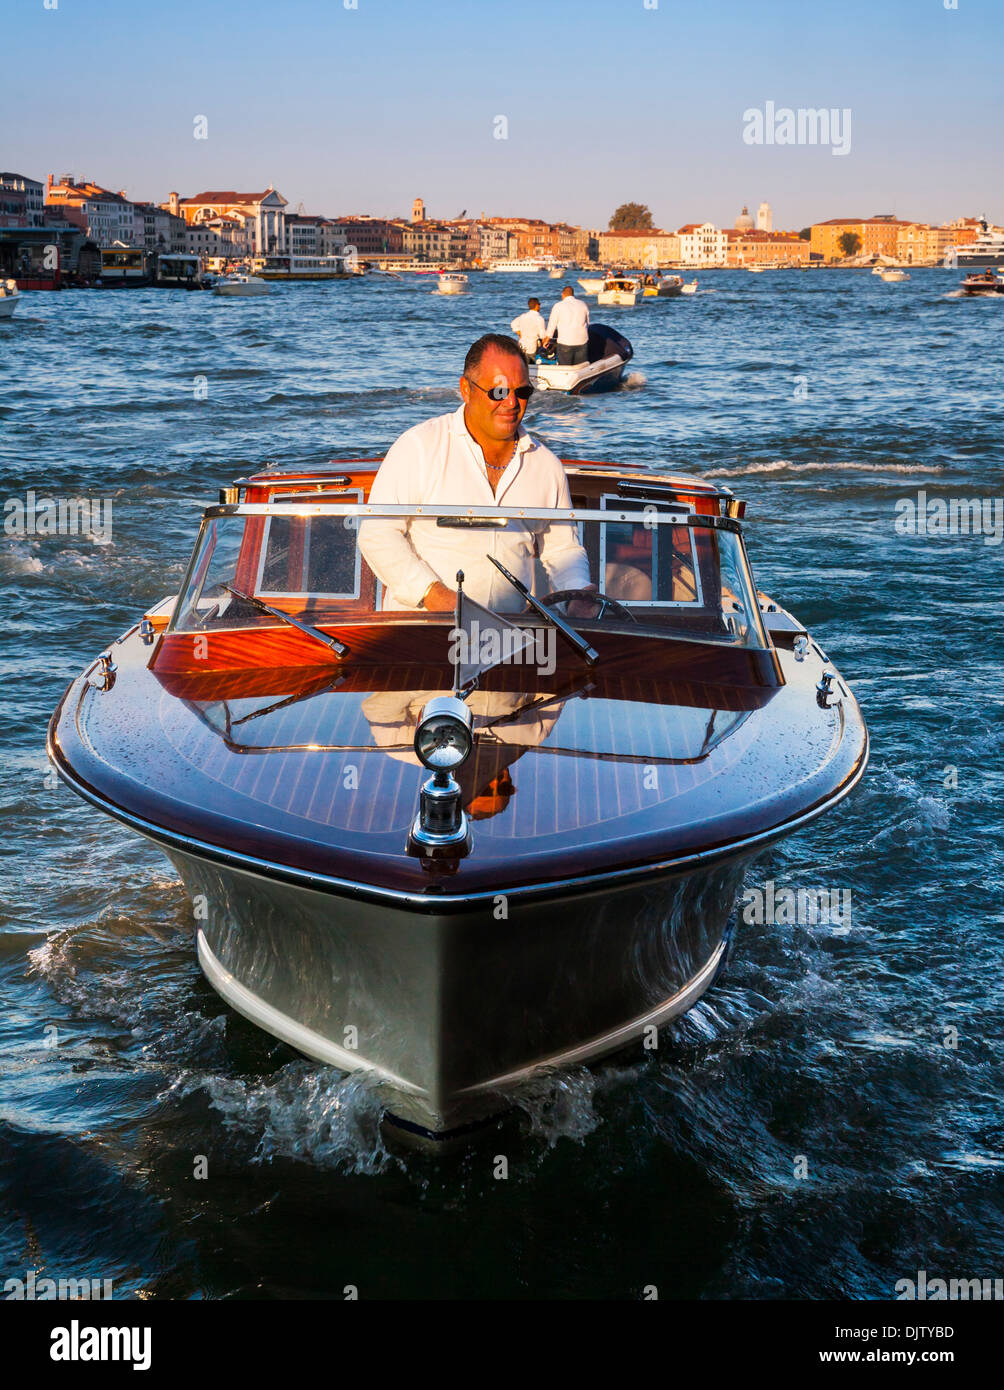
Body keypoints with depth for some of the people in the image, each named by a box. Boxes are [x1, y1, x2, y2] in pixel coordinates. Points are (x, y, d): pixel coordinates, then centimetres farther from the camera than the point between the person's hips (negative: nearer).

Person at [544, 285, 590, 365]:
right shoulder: (584, 305, 8)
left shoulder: (558, 306, -2)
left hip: (565, 343, -3)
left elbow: (552, 324, 4)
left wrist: (547, 339, 18)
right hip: (582, 342, 3)